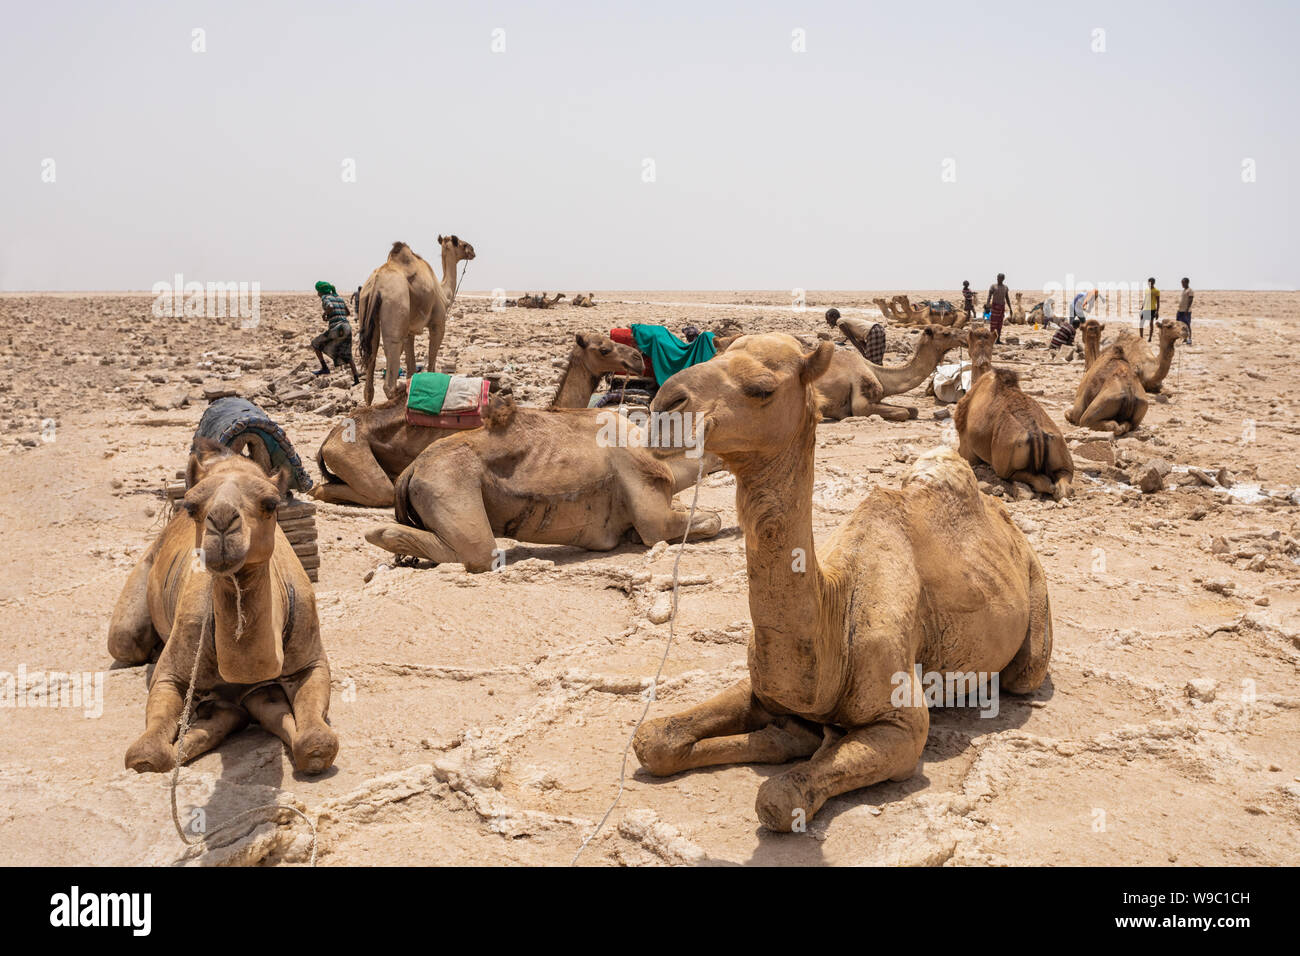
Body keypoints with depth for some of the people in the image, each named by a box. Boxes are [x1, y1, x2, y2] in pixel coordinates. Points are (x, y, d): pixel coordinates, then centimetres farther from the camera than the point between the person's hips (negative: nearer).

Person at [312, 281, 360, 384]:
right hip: (347, 327, 6)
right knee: (346, 355, 16)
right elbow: (348, 313, 26)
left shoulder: (325, 298, -1)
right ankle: (356, 379, 9)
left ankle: (324, 368, 12)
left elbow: (330, 307, -24)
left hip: (336, 328, -6)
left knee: (315, 343, 15)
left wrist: (324, 314, -5)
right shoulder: (339, 297, 18)